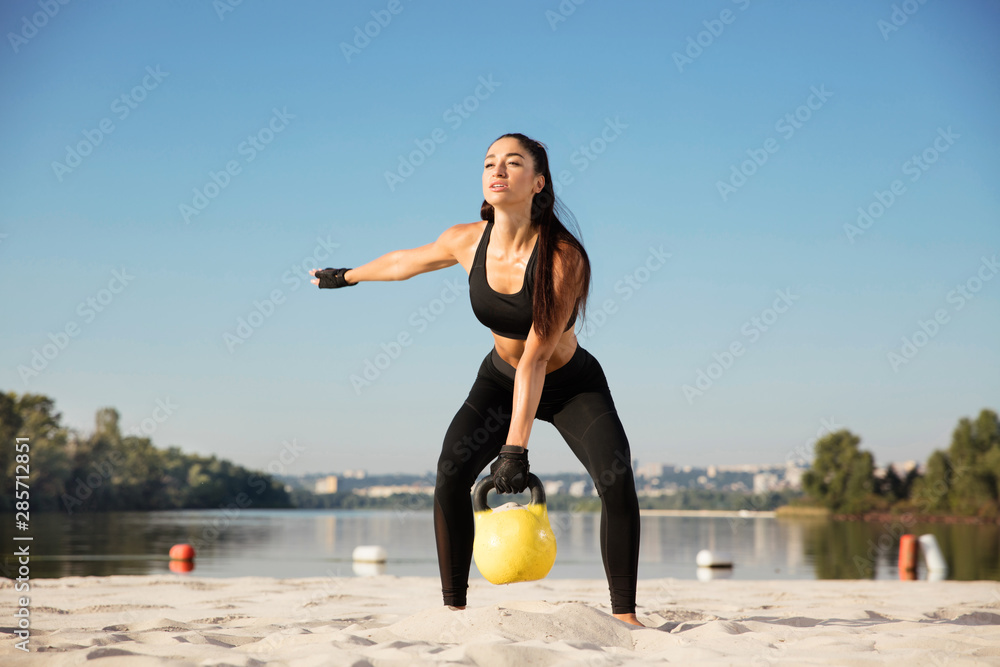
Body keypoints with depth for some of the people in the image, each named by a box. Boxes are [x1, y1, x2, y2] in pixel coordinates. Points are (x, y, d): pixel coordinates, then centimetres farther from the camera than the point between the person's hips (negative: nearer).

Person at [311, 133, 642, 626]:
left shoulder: (563, 258, -31)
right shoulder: (468, 241, -18)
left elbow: (536, 357, -34)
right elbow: (405, 261, 5)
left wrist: (516, 446, -37)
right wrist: (347, 276, 21)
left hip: (571, 385, -3)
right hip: (501, 378, 3)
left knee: (616, 479, -25)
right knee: (451, 471, -20)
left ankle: (624, 614, -14)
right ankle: (454, 608, -11)